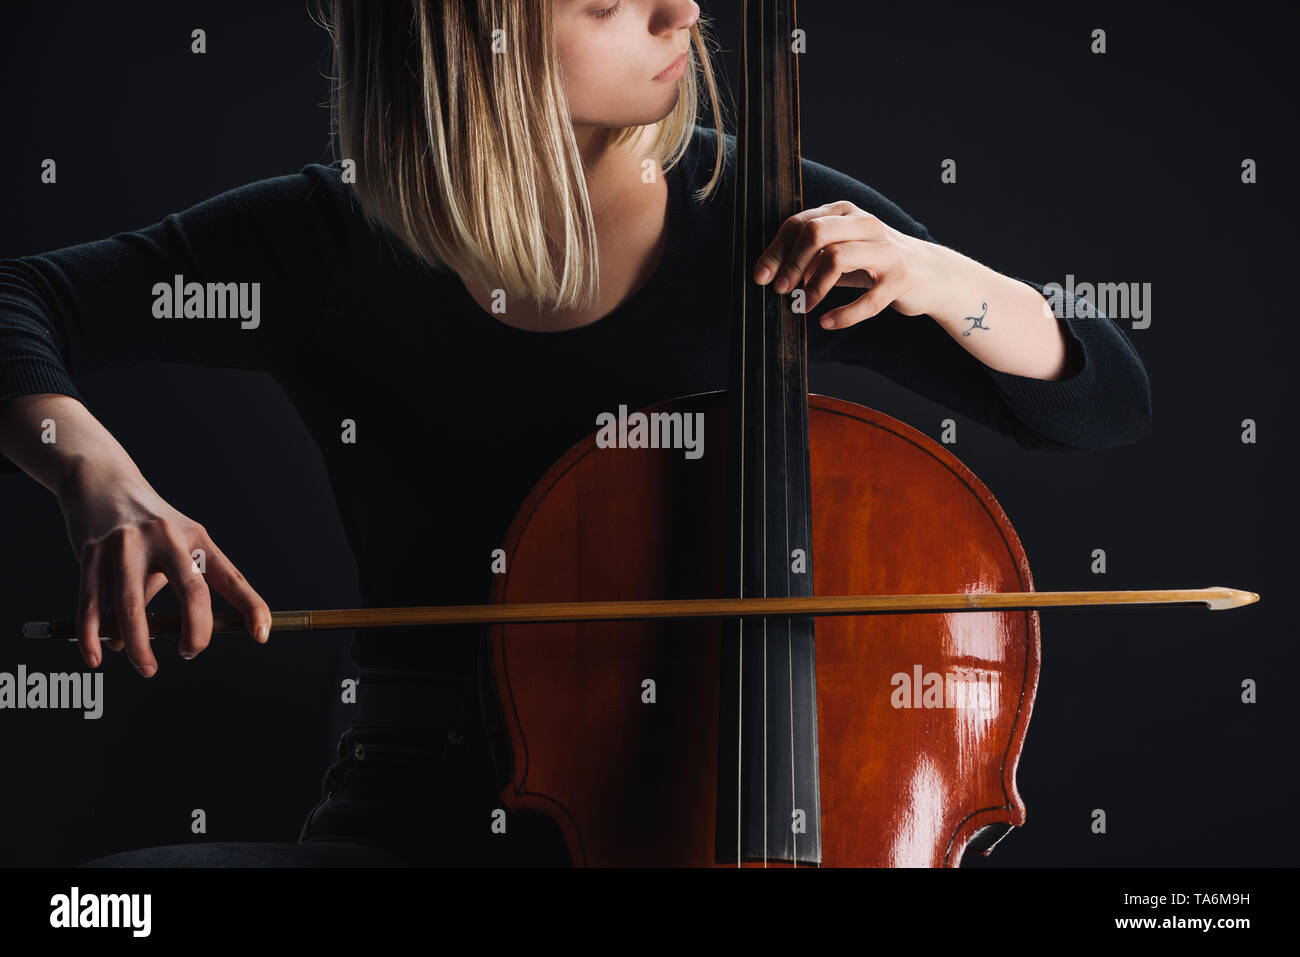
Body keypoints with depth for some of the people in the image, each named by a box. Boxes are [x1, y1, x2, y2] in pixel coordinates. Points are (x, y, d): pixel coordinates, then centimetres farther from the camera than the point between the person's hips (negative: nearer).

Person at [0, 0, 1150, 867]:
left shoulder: (759, 218, -1)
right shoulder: (331, 245, -3)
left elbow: (1110, 404, 5)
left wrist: (941, 280, -14)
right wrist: (93, 472, -22)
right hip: (419, 817, 0)